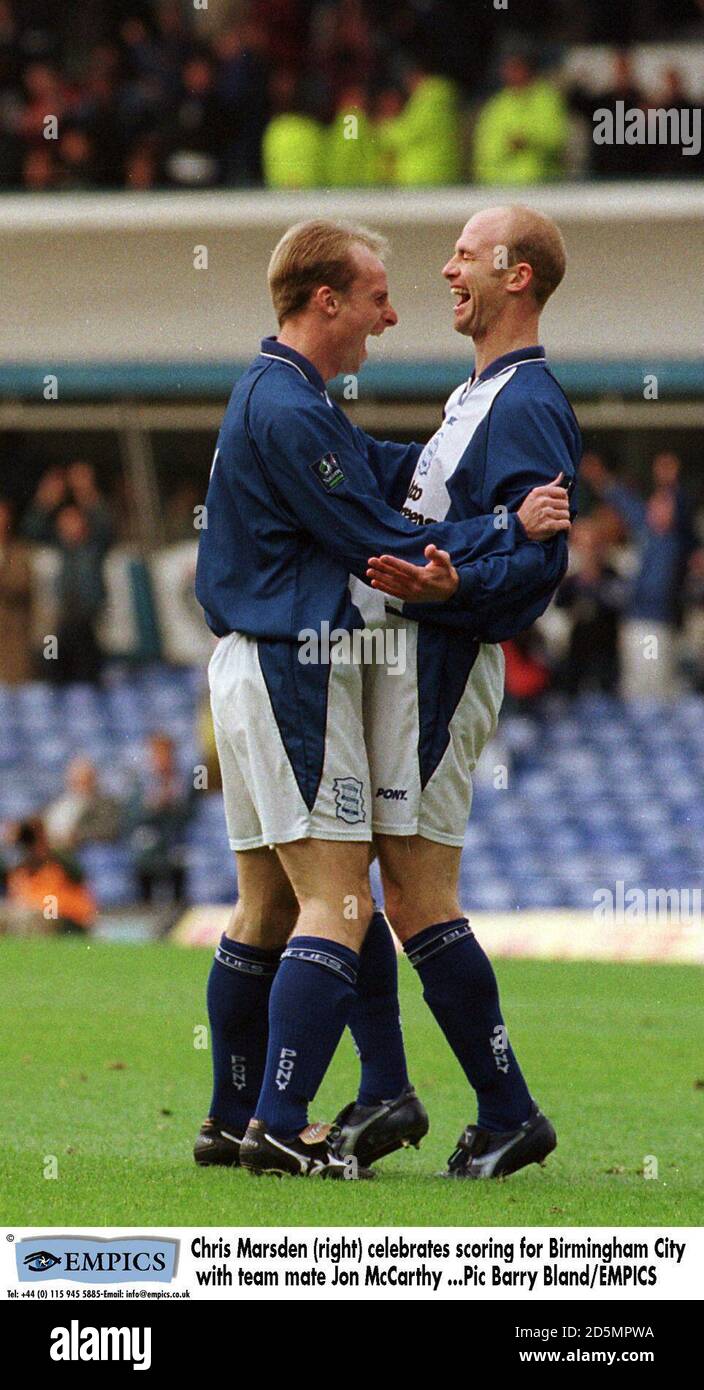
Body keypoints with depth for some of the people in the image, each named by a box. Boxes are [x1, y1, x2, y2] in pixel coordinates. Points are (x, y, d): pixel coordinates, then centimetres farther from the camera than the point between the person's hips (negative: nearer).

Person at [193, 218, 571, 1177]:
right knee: (339, 907, -11)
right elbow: (383, 543, -17)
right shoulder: (288, 413, -18)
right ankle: (279, 1127, -15)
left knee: (268, 905, 14)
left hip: (255, 666, 11)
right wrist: (511, 531, -11)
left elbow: (382, 468, 23)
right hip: (293, 673, -11)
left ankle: (235, 1118, 18)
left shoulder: (280, 396, 15)